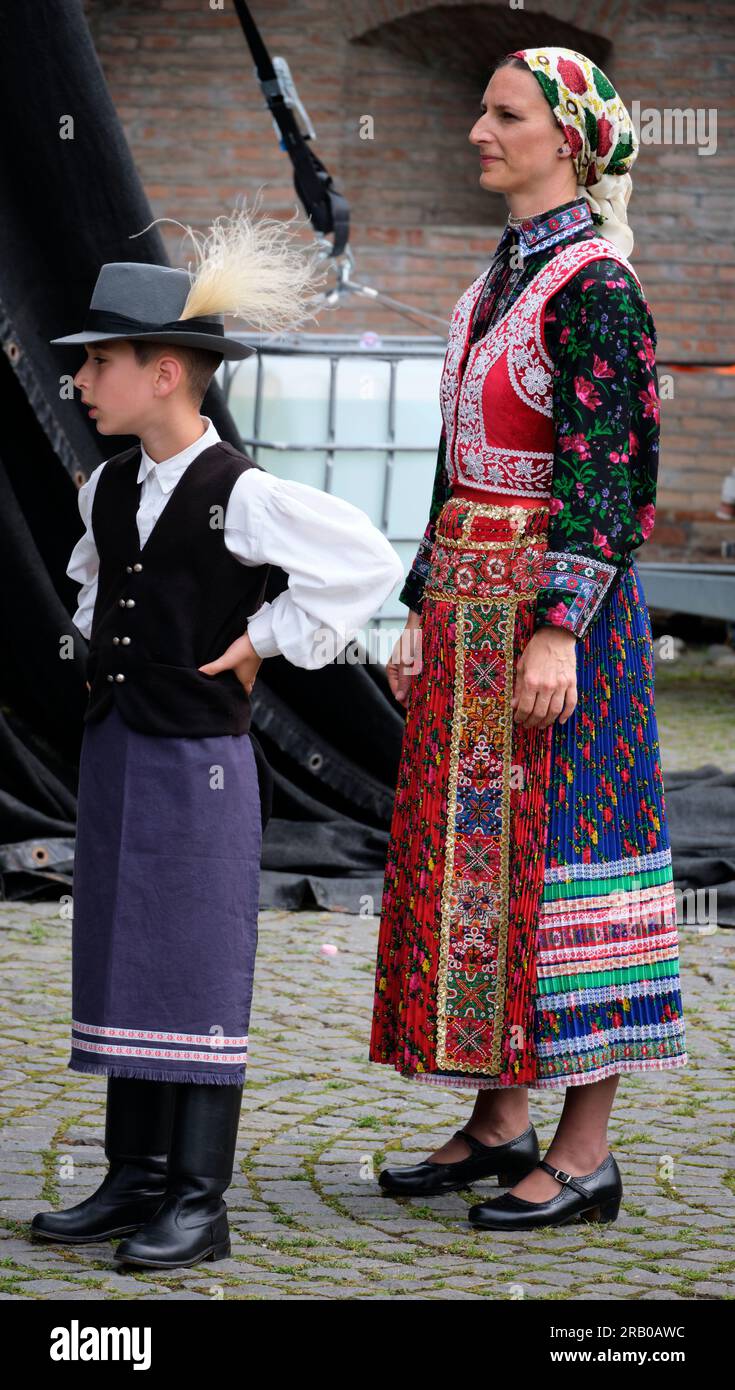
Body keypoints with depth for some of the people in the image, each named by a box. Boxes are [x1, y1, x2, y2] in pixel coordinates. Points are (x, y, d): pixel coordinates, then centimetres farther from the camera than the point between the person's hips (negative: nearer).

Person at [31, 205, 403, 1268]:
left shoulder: (240, 496, -14)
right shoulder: (109, 489, 9)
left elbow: (369, 565, -17)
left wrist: (267, 639, -12)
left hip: (201, 755, -8)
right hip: (115, 746, 8)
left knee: (199, 970, -3)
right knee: (121, 963, 10)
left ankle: (199, 1201, 3)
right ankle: (136, 1179, 19)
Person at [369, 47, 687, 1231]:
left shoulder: (594, 285, -12)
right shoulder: (501, 278, 15)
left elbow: (599, 473, -17)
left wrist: (559, 630, -22)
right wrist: (424, 609, 17)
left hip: (555, 599, -9)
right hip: (473, 600, 9)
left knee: (556, 846, -6)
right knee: (474, 852, 10)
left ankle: (586, 1153, 0)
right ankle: (499, 1121, 19)